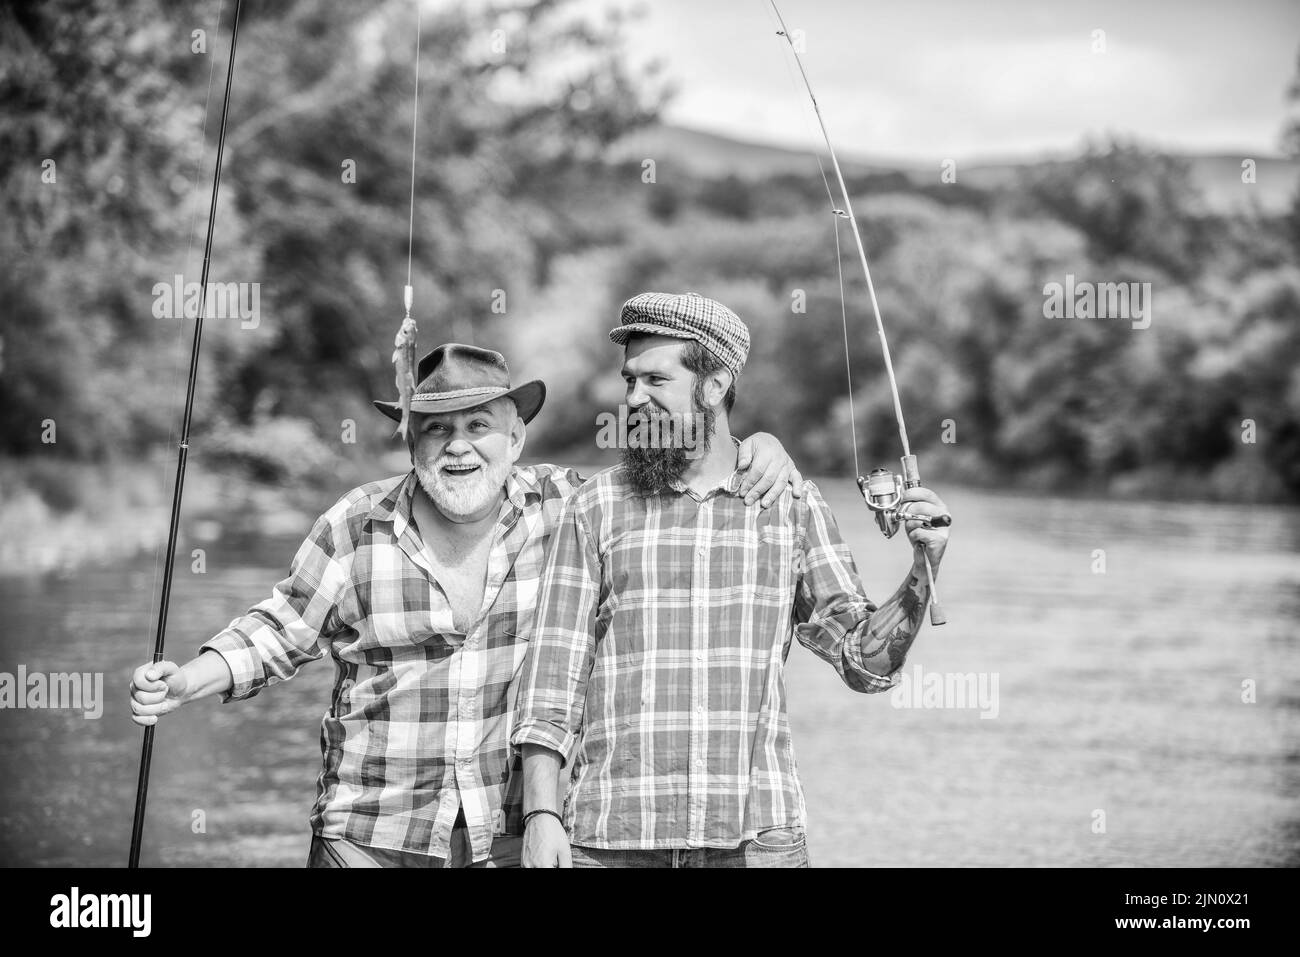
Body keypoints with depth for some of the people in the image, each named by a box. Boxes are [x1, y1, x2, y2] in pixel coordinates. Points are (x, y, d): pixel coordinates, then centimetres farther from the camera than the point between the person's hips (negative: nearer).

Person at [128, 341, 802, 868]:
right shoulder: (356, 529, -3)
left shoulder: (560, 506, -2)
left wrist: (756, 449, -7)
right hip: (372, 837, -1)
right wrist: (181, 684, -1)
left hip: (515, 835, 1)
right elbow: (279, 633, 9)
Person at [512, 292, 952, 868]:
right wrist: (540, 811, -5)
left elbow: (865, 660, 8)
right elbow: (554, 669, 3)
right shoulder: (598, 506, 4)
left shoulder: (792, 505, 7)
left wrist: (923, 571, -7)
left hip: (757, 835, 0)